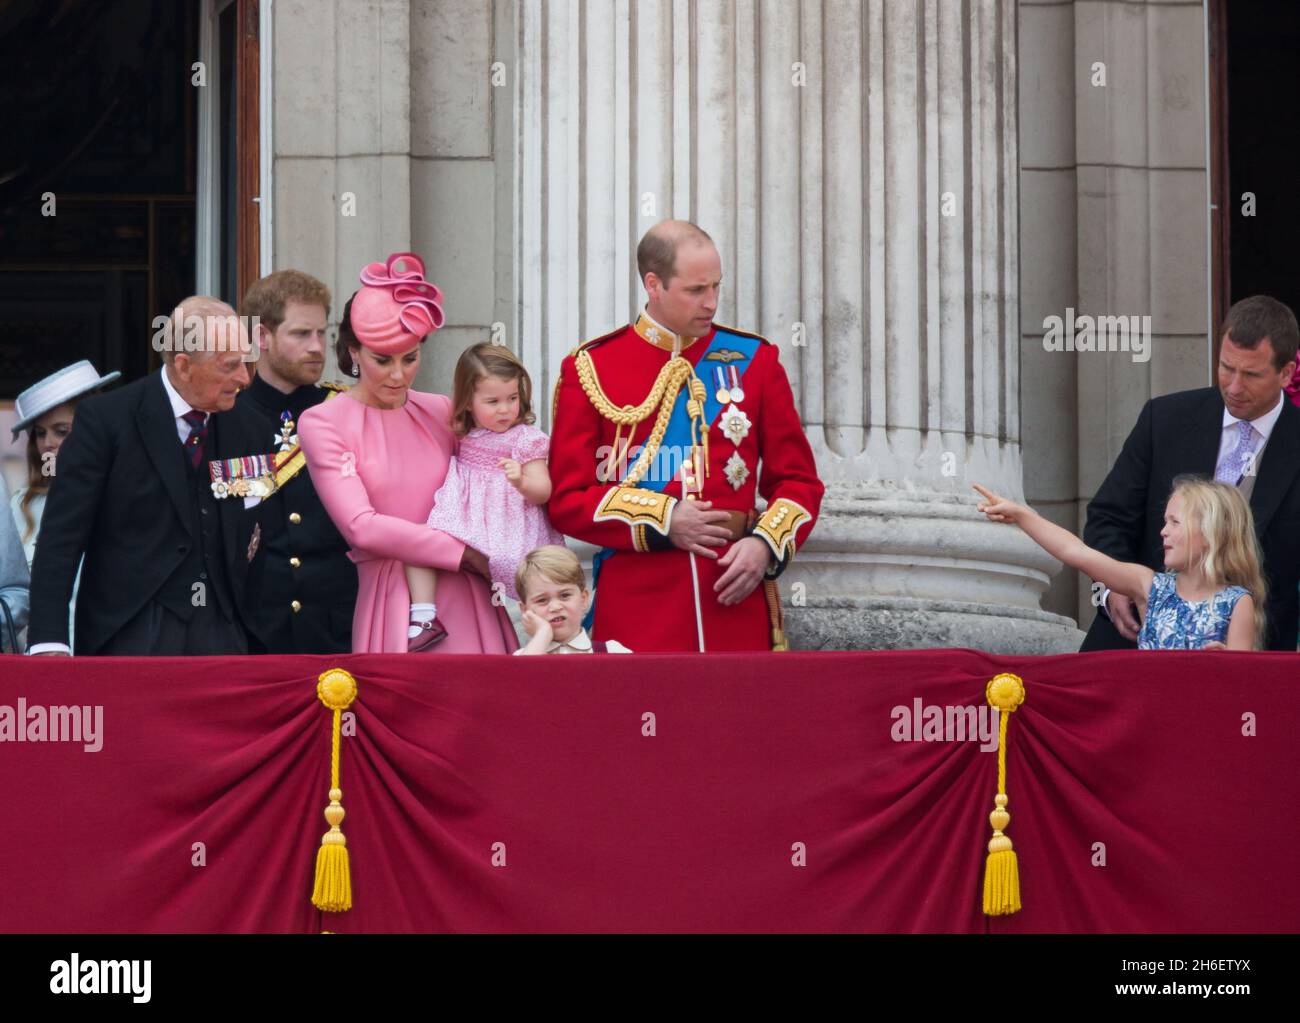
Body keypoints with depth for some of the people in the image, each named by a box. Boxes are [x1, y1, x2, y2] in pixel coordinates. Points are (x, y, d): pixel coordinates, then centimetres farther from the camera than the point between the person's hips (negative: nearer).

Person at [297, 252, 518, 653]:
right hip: (391, 601, -3)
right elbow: (361, 526, -9)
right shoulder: (323, 423, 0)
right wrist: (465, 554, -9)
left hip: (464, 599, 3)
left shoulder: (440, 413, 12)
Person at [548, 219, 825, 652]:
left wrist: (766, 544, -8)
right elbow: (566, 498, 1)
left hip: (736, 598, 2)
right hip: (634, 607, -2)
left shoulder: (754, 360, 8)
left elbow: (798, 481, 11)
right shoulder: (589, 369, 2)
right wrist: (662, 522, -10)